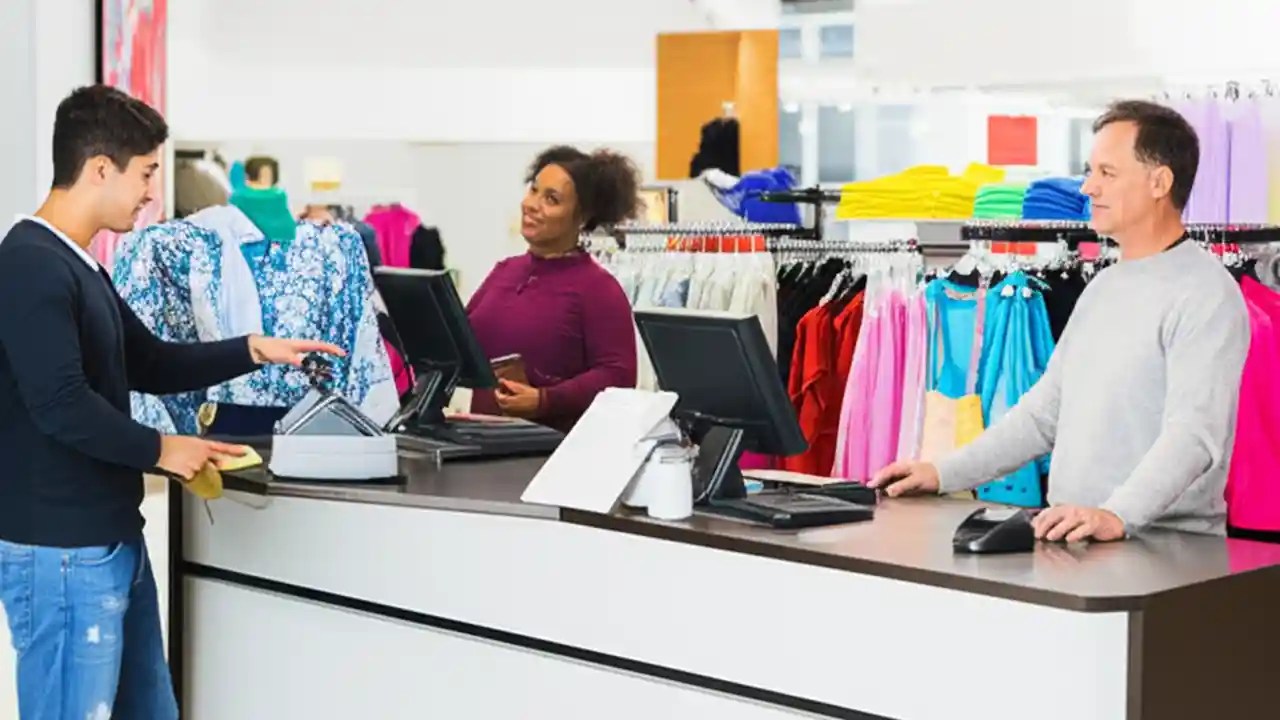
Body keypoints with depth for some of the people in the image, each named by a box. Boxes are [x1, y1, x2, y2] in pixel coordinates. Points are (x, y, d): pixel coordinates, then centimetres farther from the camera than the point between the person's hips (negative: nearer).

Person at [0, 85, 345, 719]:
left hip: (113, 538, 10)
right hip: (62, 552, -10)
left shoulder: (78, 265, 15)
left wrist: (254, 350, 15)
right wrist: (159, 450, -13)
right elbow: (61, 404, -25)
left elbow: (151, 365, 23)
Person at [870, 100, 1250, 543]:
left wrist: (1118, 516, -33)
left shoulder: (1205, 295, -8)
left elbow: (1193, 433, -20)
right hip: (1072, 540, 7)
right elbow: (1046, 410, 21)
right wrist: (945, 474, 14)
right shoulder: (1105, 286, 19)